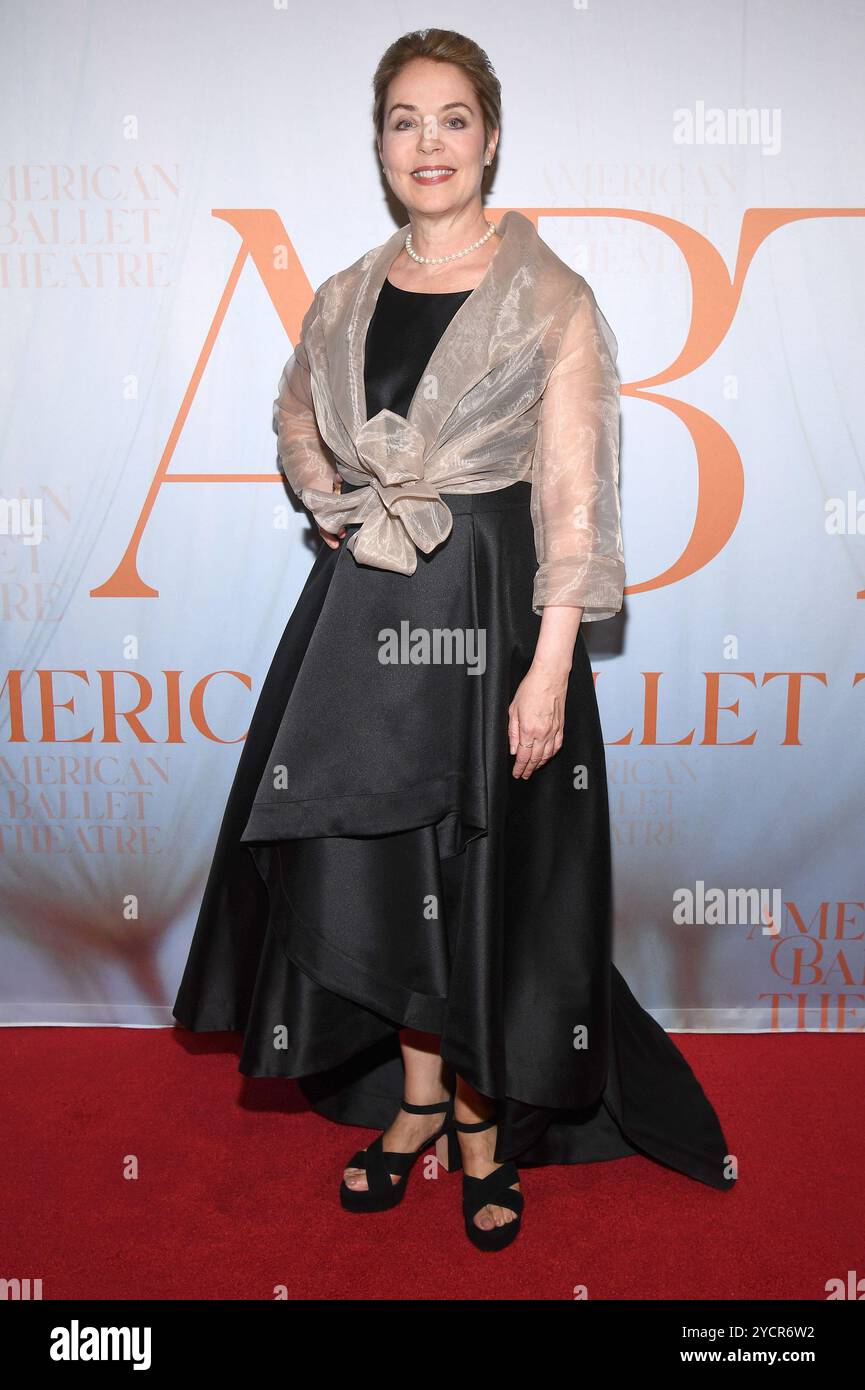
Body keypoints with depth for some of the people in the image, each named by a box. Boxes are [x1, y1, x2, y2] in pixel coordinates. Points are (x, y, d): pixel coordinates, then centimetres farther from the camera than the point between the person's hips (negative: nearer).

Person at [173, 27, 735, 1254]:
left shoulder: (551, 299, -3)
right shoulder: (346, 298, 10)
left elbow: (574, 497, -9)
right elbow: (295, 417, 27)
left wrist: (550, 665, -16)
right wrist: (335, 506, 7)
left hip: (492, 609, -4)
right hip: (364, 610, 5)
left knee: (487, 870, 4)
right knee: (372, 860, 9)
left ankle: (485, 1121, 28)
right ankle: (416, 1097, 31)